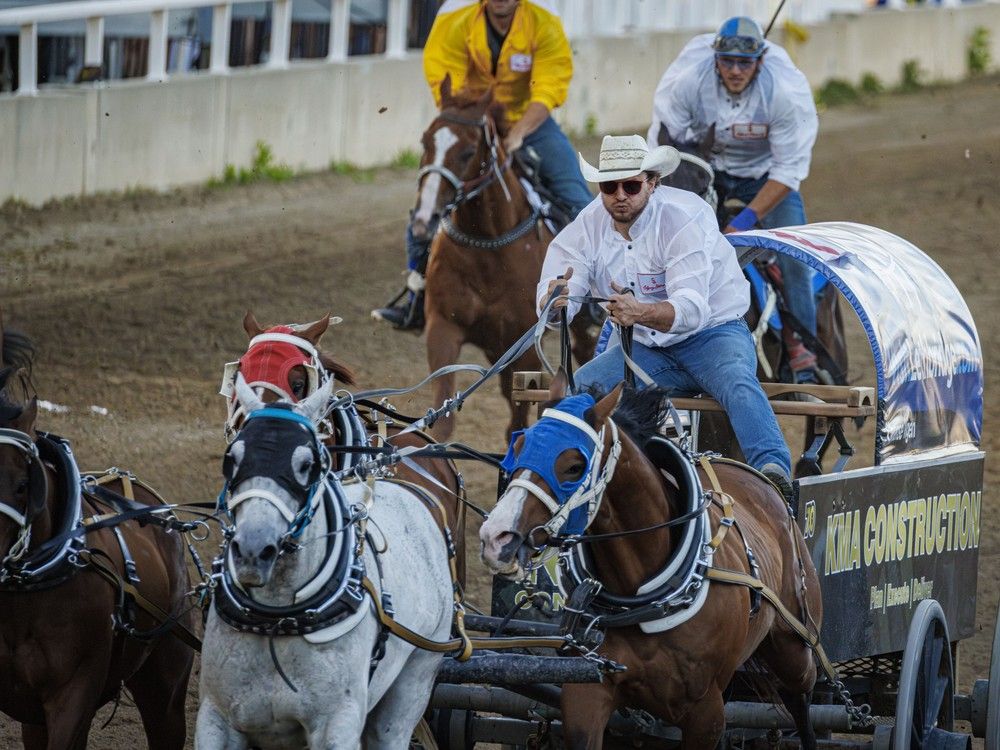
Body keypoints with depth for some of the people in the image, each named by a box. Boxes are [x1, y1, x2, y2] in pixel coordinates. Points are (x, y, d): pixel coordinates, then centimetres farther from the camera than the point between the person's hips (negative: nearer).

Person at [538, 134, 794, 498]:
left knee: (737, 383, -36)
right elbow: (550, 304, -15)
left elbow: (691, 309, -33)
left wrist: (640, 313, -55)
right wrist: (555, 301, -43)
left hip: (712, 333, -5)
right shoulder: (586, 227, -7)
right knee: (576, 389, -16)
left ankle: (773, 469, -55)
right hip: (646, 349, 5)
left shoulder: (685, 218, -21)